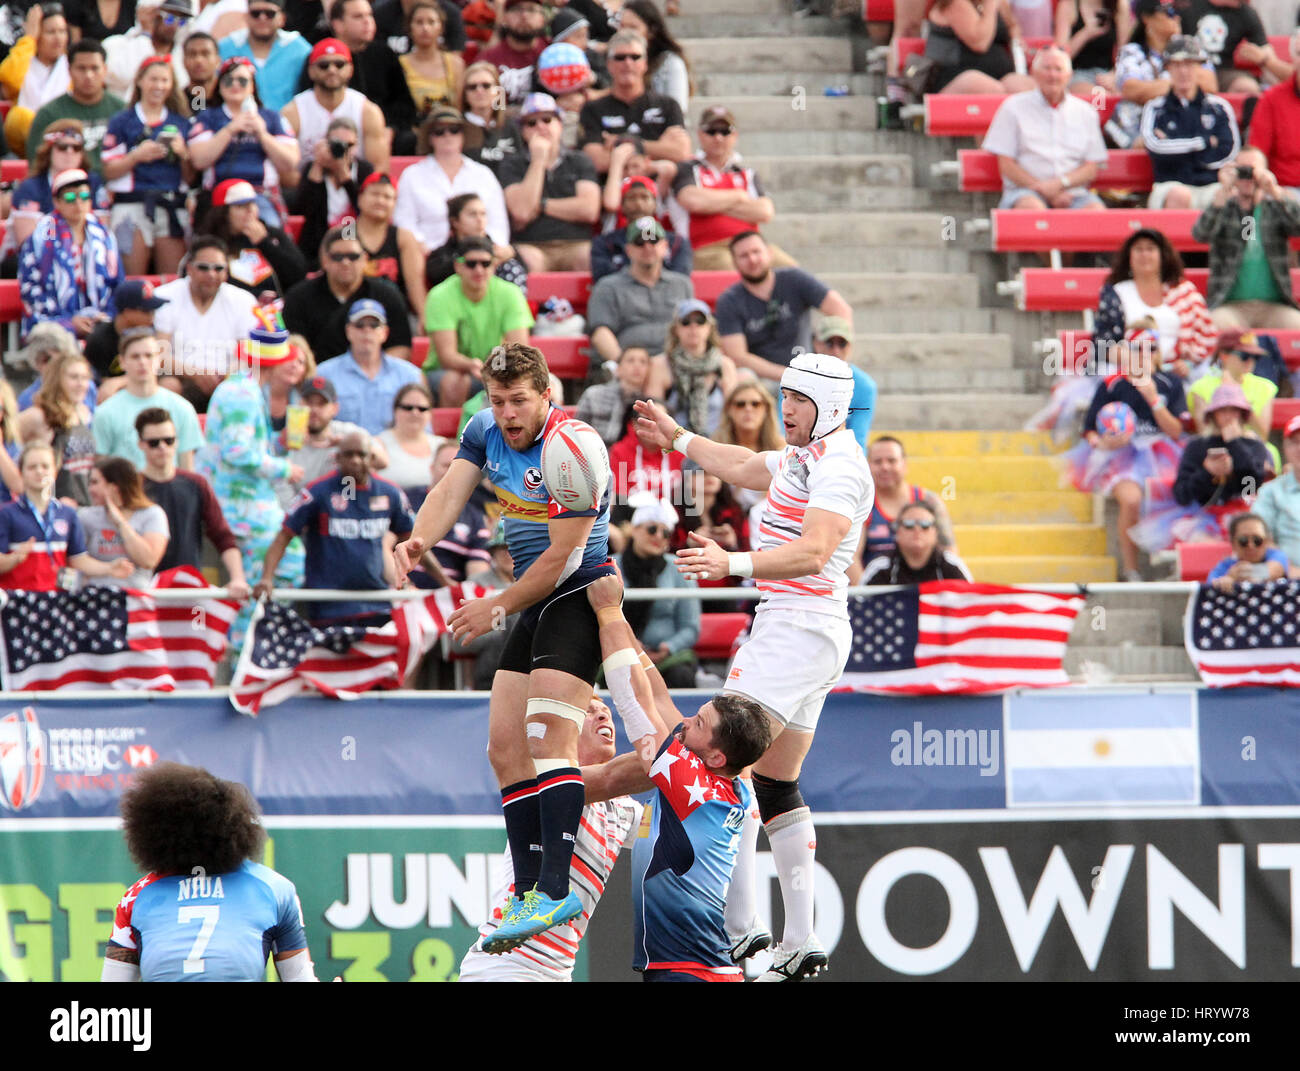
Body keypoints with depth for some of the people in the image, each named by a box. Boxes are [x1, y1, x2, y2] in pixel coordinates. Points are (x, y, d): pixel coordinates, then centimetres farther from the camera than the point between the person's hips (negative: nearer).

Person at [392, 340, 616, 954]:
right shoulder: (484, 431, 5)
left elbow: (562, 555, -19)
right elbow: (450, 493, -3)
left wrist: (497, 608, -11)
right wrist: (419, 539, -26)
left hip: (581, 595, -9)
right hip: (533, 602, 9)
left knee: (549, 735, -23)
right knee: (505, 746, 5)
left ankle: (557, 888, -31)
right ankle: (529, 893, 7)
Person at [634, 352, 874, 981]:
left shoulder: (839, 467, -14)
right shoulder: (804, 457, 18)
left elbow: (813, 553, -27)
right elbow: (744, 468, 38)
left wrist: (732, 564, -37)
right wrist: (679, 439, 46)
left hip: (801, 626, -11)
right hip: (793, 628, 11)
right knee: (775, 786, 10)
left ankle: (737, 926, -23)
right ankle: (799, 946, 10)